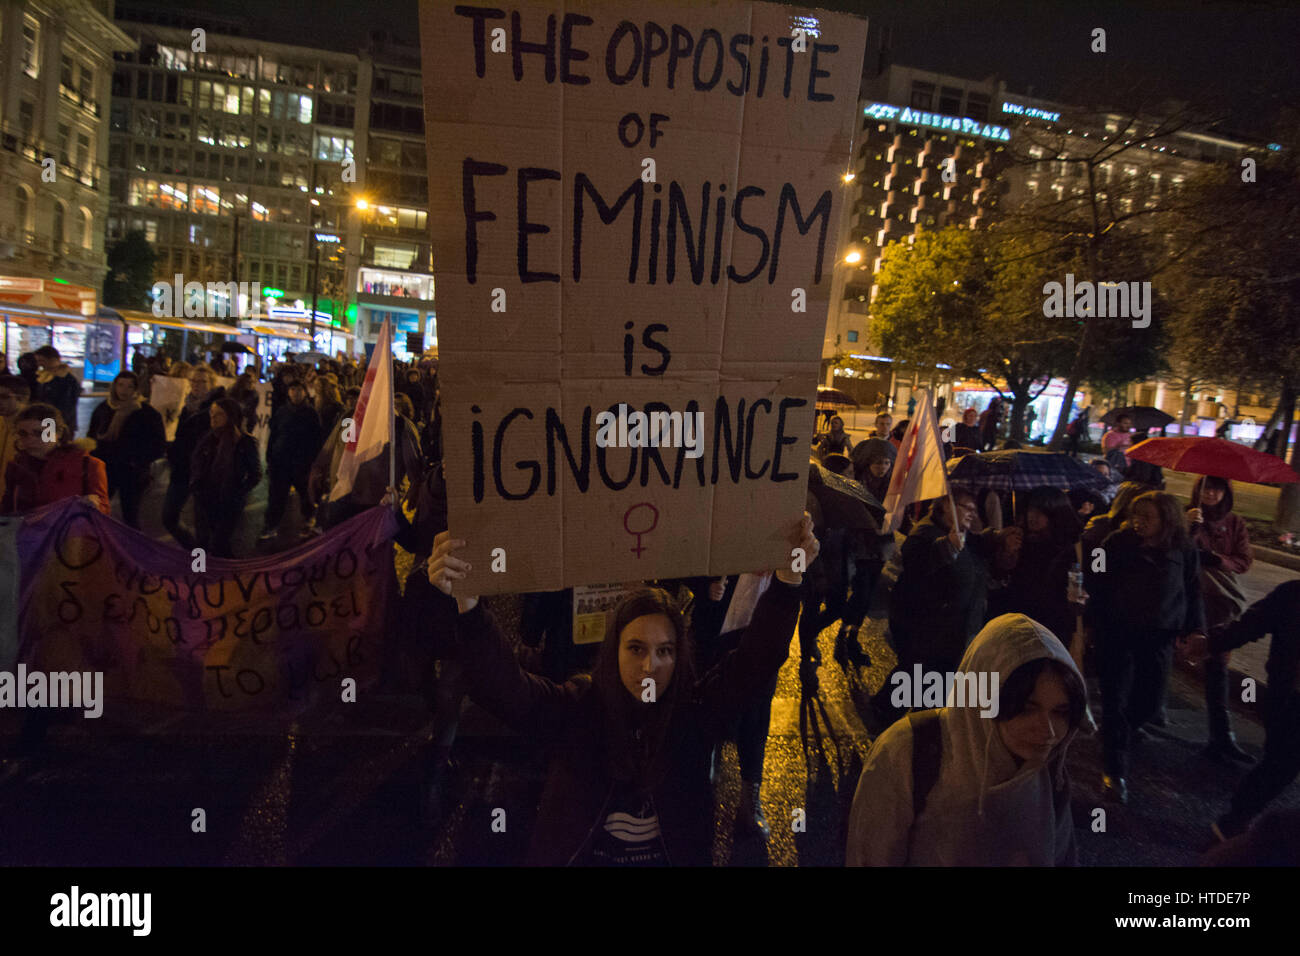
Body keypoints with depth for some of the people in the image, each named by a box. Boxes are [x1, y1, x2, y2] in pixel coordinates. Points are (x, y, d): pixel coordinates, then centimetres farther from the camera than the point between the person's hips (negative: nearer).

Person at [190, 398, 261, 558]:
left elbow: (255, 475, -3)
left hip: (229, 504, -4)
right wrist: (194, 486, 1)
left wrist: (238, 494, -11)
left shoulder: (245, 443, -7)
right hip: (204, 502, 5)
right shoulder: (207, 440, 5)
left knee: (219, 546, -4)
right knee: (202, 542, 8)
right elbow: (194, 468, 16)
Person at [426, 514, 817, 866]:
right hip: (578, 856, -1)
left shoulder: (696, 708, -4)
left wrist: (788, 578, -27)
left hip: (673, 857, 1)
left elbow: (758, 656, -13)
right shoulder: (576, 707, -8)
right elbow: (502, 687, -21)